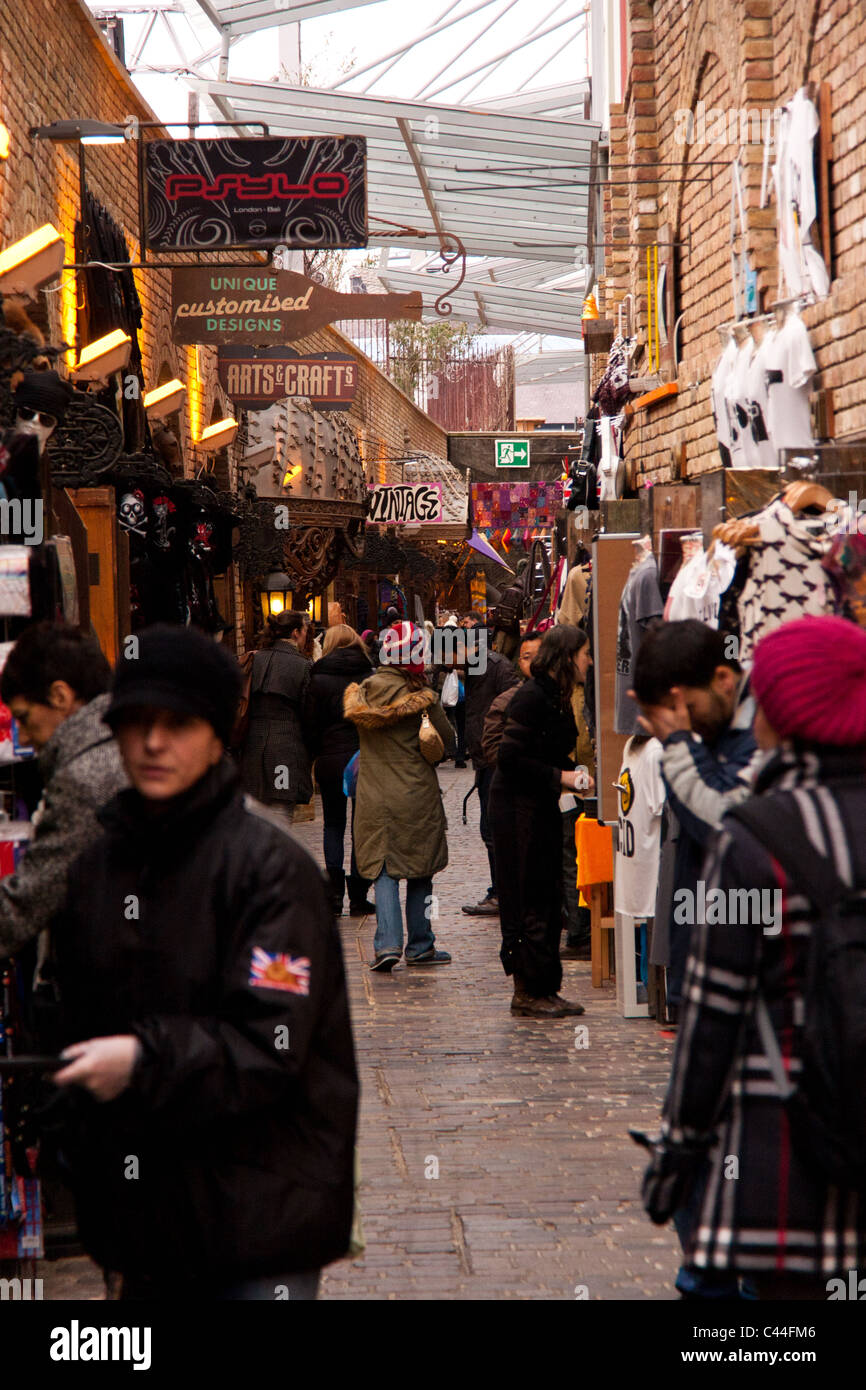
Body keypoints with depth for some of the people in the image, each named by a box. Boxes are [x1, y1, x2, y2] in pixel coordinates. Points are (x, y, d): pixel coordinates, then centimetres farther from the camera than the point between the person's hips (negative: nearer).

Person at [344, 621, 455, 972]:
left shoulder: (363, 691, -2)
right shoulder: (423, 698, -11)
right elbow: (448, 743, -3)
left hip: (375, 796, 2)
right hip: (418, 795, -2)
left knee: (385, 869, 5)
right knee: (420, 871, 11)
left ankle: (387, 944, -11)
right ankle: (420, 946, 18)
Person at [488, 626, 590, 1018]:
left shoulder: (556, 698, 11)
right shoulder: (532, 697, -17)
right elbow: (510, 758, -21)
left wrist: (573, 775, 4)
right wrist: (560, 776, -18)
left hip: (542, 808, 9)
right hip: (518, 807, -9)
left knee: (547, 899, 10)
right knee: (529, 902, -4)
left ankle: (542, 989, 16)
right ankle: (530, 992, 2)